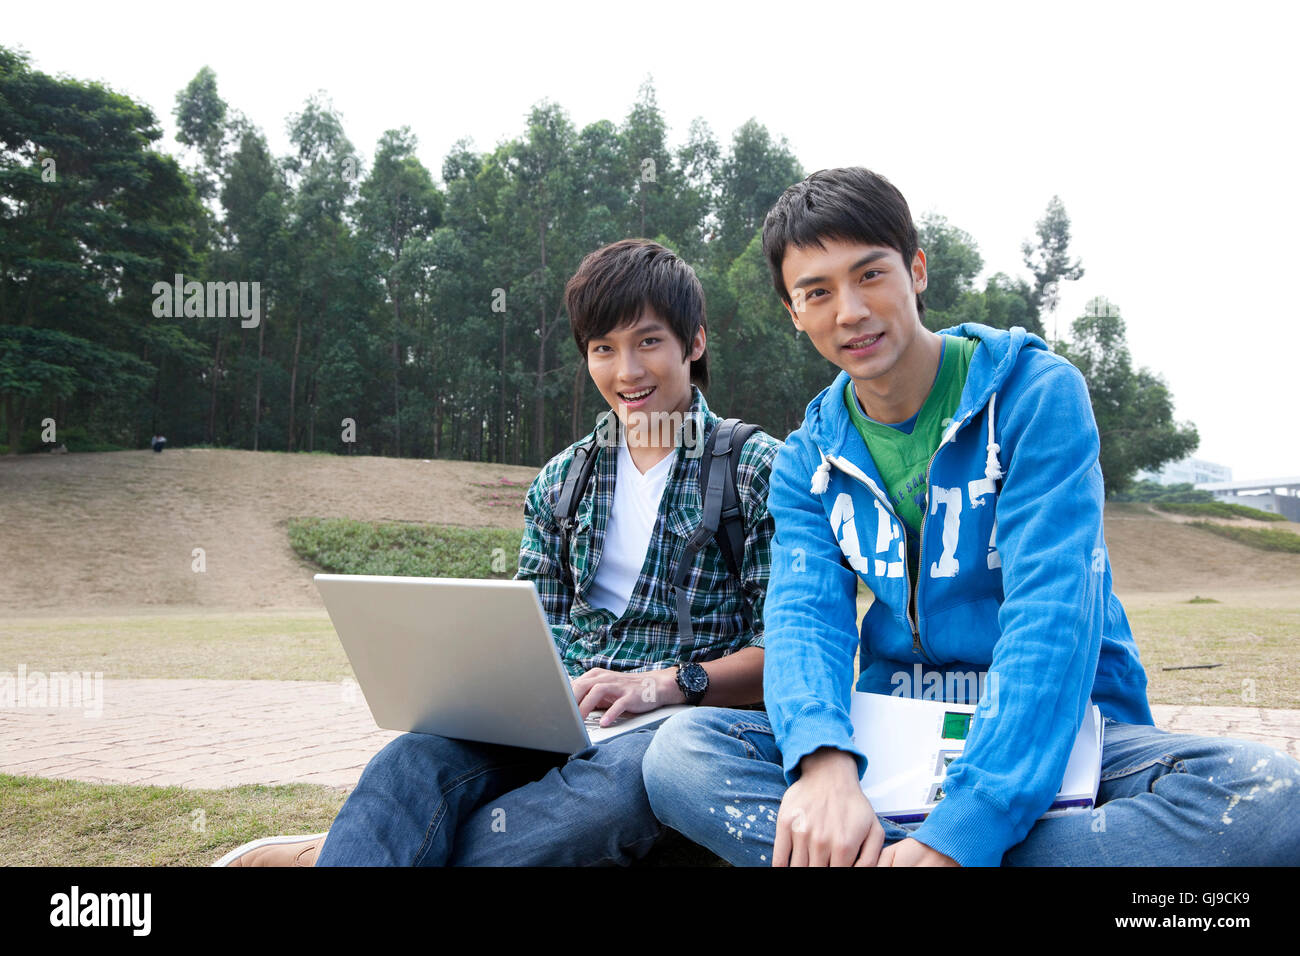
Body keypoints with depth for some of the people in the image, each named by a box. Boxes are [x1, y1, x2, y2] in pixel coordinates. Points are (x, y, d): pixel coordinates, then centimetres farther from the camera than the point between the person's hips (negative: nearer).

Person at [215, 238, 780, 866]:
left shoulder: (758, 469, 1)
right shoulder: (559, 483, 15)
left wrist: (666, 683, -20)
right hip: (567, 714, 4)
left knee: (624, 776, -40)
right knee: (421, 757, -31)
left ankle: (323, 854, -32)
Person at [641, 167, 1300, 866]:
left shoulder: (1036, 394, -8)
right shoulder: (808, 463, 6)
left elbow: (1052, 612, -19)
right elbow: (805, 611, -8)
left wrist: (960, 832, -30)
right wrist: (823, 760, -33)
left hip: (1055, 734, -2)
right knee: (679, 750, -22)